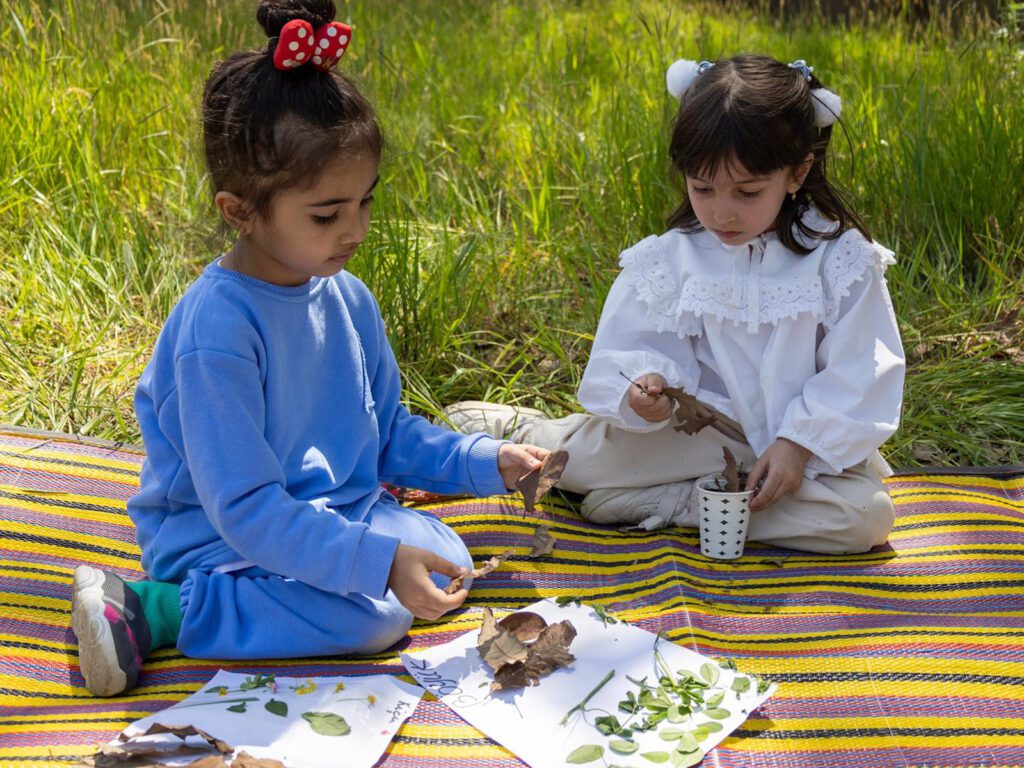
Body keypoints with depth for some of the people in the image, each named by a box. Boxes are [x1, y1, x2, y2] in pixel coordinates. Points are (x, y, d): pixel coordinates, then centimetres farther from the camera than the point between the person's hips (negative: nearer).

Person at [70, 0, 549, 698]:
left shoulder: (348, 298, 1)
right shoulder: (217, 330, -25)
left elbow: (390, 429, 15)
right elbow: (244, 509, -26)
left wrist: (486, 461, 1)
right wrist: (378, 560, -33)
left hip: (337, 510, 8)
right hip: (225, 538, -8)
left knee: (446, 558, -12)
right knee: (373, 611, -27)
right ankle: (151, 609, -15)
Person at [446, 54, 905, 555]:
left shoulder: (842, 260, -8)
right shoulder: (667, 260, -4)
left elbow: (858, 376, -10)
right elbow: (626, 354, -2)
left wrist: (798, 444, -21)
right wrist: (643, 386, -25)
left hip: (807, 440, 1)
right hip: (698, 432, 0)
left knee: (866, 513, -28)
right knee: (585, 453, -24)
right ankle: (520, 431, 13)